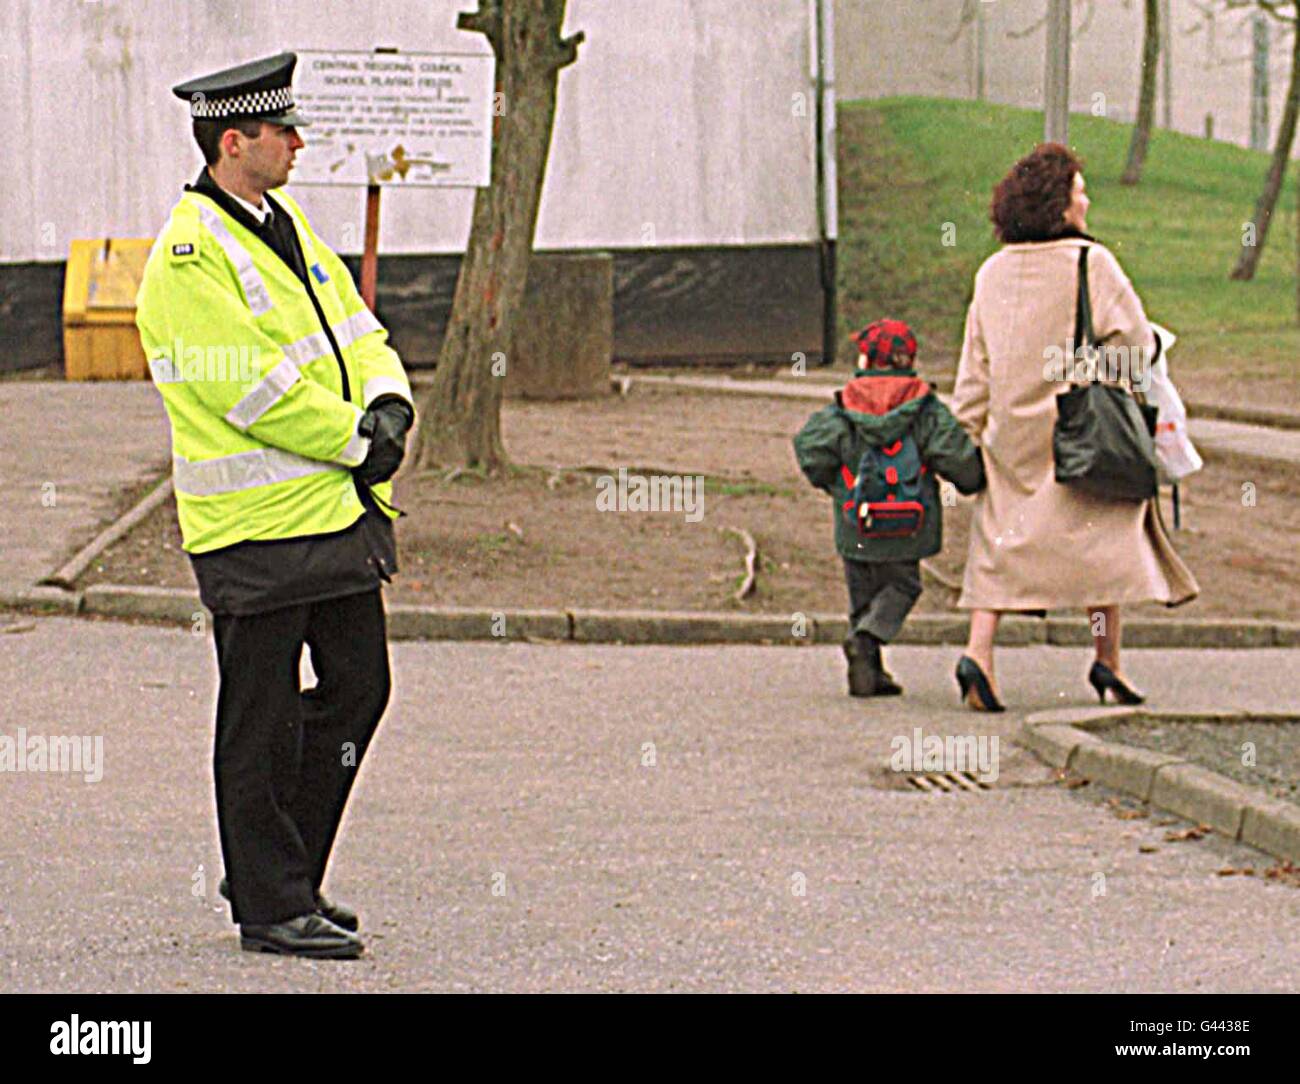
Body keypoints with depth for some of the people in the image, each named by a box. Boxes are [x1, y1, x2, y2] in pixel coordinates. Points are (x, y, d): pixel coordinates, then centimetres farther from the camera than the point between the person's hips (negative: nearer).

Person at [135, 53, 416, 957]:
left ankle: (283, 873, 23)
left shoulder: (287, 225, 14)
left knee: (357, 690, 10)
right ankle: (270, 906, 7)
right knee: (262, 721, -1)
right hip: (258, 525, -9)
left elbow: (355, 333, 16)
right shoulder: (187, 262, -14)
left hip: (341, 510, 9)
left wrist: (387, 403, -5)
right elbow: (251, 391, -19)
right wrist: (358, 443, -13)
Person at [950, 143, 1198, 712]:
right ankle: (1108, 657, 6)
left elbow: (975, 363, 6)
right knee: (1101, 537, 7)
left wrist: (966, 432, 10)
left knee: (1001, 541, 5)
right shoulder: (1091, 265, -11)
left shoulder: (993, 273, 4)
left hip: (1012, 431, 4)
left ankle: (979, 652, -11)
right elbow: (1136, 343, -8)